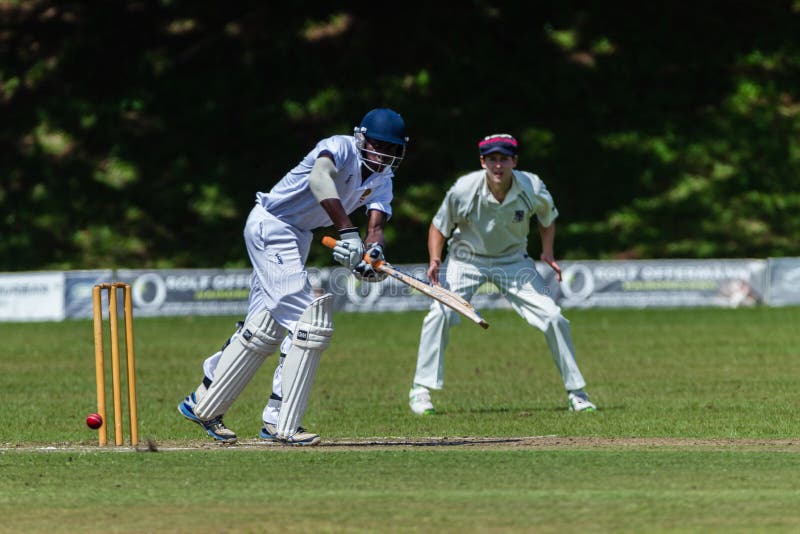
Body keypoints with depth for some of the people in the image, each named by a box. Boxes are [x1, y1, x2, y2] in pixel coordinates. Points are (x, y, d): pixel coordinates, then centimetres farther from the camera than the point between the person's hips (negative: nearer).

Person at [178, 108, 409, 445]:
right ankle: (282, 426, -17)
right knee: (311, 324, -17)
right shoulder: (342, 148, -20)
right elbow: (319, 178, -42)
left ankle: (203, 404, 27)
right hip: (270, 225, -10)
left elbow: (376, 225, -8)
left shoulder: (382, 180, 6)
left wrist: (373, 252, -33)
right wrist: (347, 231, -52)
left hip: (297, 237, 10)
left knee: (266, 328, 15)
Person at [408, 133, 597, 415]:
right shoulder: (464, 190, -24)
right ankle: (420, 392, -11)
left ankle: (576, 393, 8)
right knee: (440, 314, -25)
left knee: (553, 318, -9)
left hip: (512, 261, 2)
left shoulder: (532, 188, -19)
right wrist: (435, 260, -24)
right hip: (466, 260, -2)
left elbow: (547, 218, 5)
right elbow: (440, 226, -8)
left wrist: (547, 253, -10)